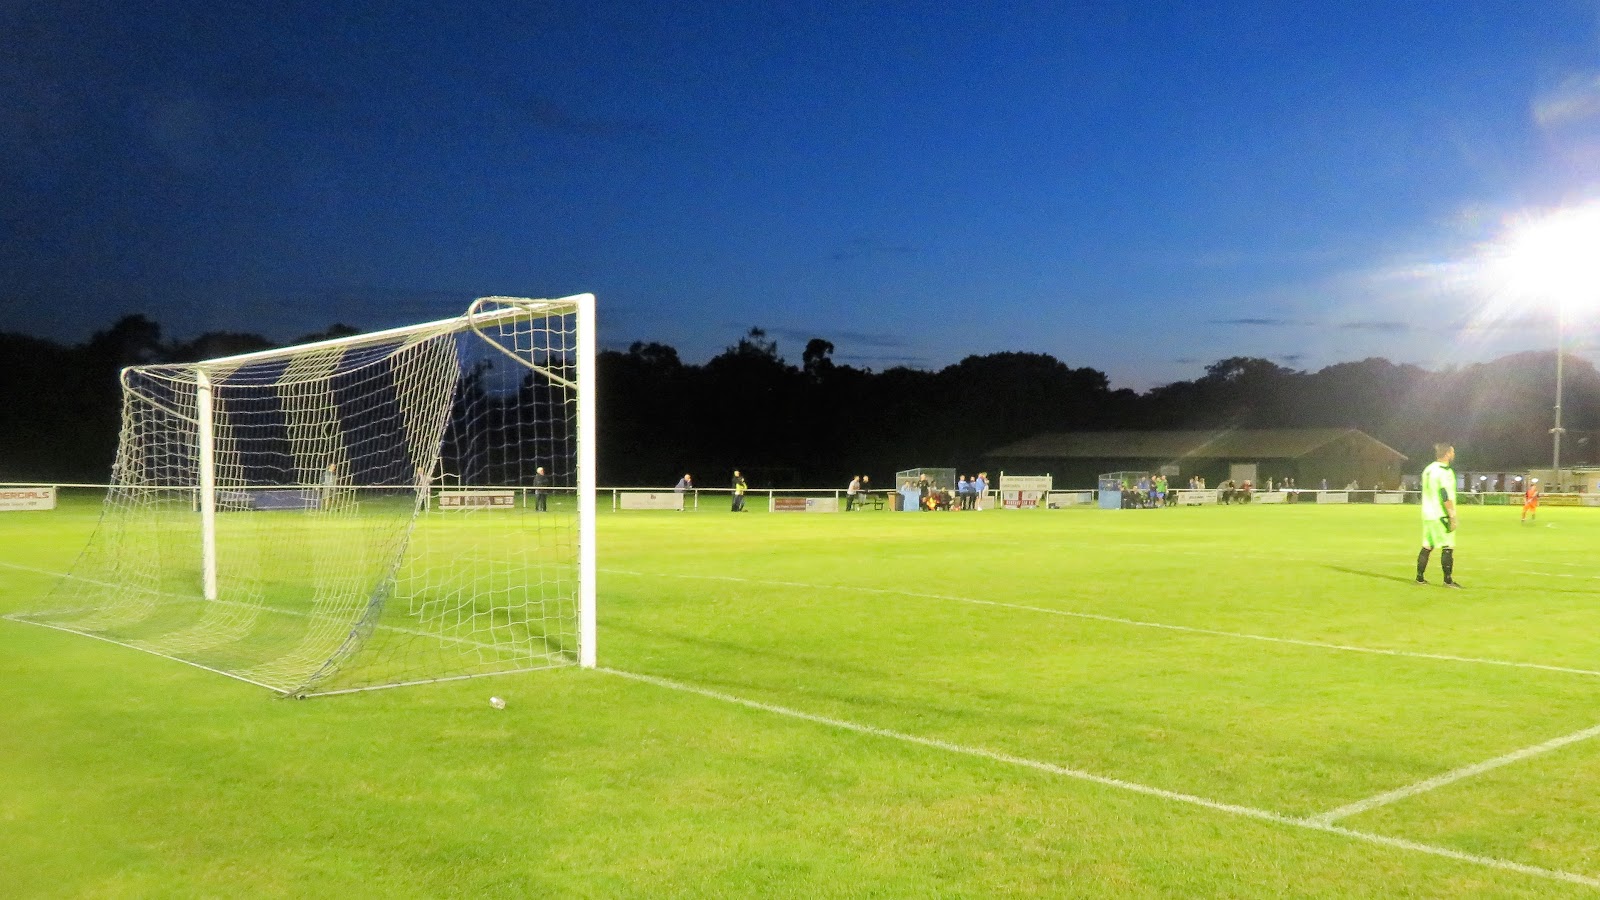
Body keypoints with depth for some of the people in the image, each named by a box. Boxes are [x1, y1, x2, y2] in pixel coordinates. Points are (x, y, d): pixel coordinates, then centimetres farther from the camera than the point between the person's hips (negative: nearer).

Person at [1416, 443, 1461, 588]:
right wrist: (1452, 517, -18)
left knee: (1426, 547, 12)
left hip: (1427, 515, 8)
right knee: (1448, 547, -3)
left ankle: (1420, 577, 14)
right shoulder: (1445, 471, -14)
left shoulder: (1428, 469, 13)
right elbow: (1446, 497, -20)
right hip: (1441, 515, -8)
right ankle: (1448, 580, -3)